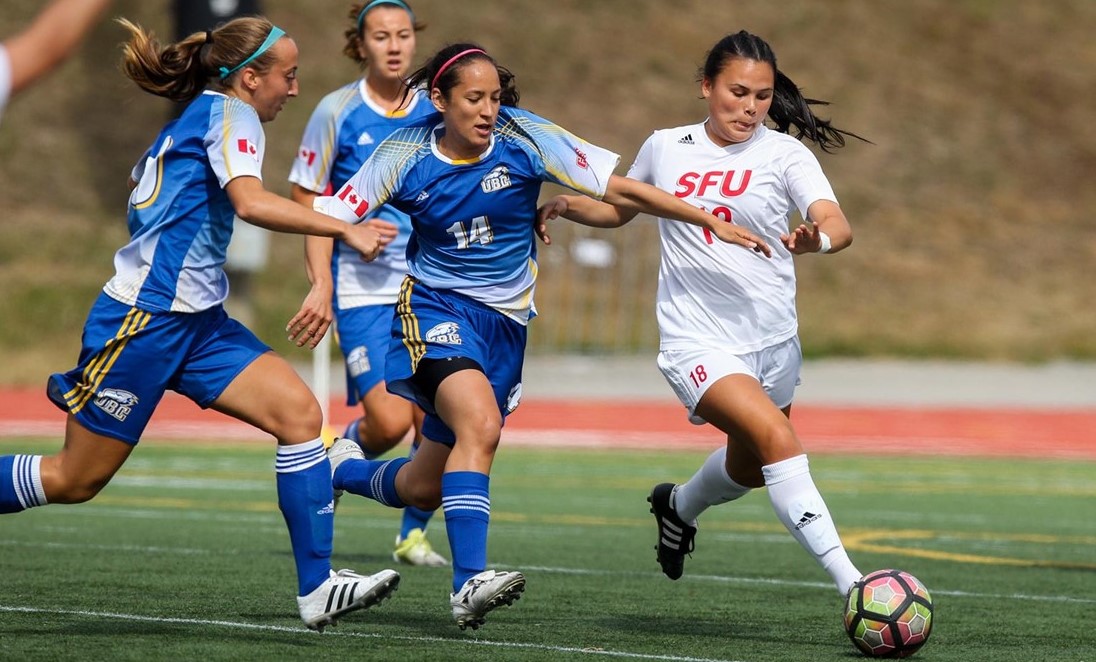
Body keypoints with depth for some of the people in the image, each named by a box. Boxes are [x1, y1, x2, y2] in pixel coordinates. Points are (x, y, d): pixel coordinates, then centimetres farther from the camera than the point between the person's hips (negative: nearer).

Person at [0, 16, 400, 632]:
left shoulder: (192, 121, 17)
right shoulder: (230, 115, -10)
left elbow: (141, 184, 30)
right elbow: (250, 201, -28)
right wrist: (345, 229, -27)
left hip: (197, 322, 10)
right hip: (144, 319, -10)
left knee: (299, 410, -7)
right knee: (75, 479, -3)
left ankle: (317, 588, -10)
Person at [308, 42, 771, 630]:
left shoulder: (522, 137, -9)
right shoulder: (406, 154, -9)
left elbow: (618, 190, -8)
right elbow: (327, 216, -4)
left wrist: (710, 222, -11)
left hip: (504, 323, 3)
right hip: (436, 309, -3)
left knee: (424, 489, 6)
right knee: (480, 425, -32)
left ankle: (340, 470, 38)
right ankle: (468, 585, -32)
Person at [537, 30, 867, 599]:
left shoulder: (785, 154, -4)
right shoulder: (665, 148, 2)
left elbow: (839, 227, -19)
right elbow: (619, 208, 22)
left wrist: (816, 238, -42)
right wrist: (568, 206, 2)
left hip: (773, 339, 3)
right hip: (699, 343, -3)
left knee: (749, 470, 21)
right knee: (776, 438, -25)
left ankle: (678, 506, 57)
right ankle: (850, 584, -29)